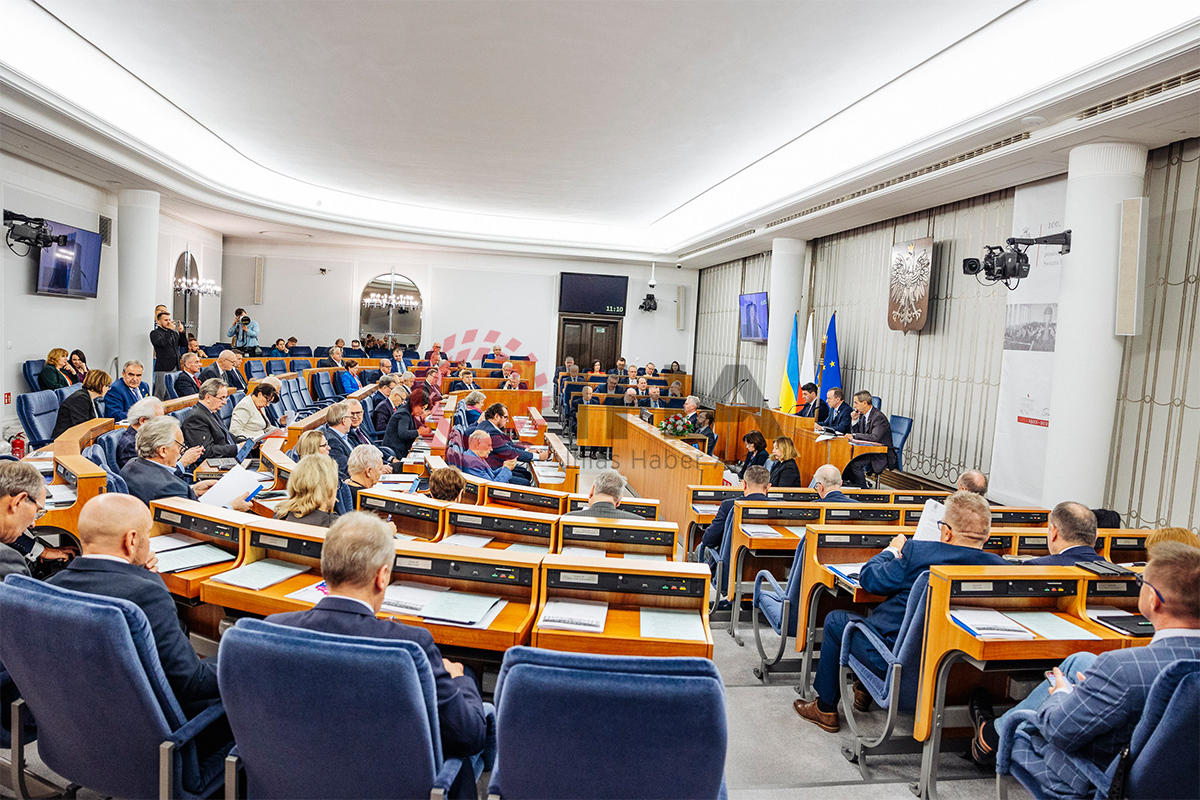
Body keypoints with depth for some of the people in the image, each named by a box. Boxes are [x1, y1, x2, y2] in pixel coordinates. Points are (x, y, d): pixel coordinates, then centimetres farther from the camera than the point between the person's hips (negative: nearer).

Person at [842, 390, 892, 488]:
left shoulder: (879, 417, -19)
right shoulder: (863, 415, 8)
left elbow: (875, 437, -30)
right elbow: (855, 433, 14)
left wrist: (854, 436, -25)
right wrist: (854, 420, -4)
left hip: (880, 455, -9)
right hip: (868, 450, 9)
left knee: (854, 463, -27)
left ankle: (863, 488, -11)